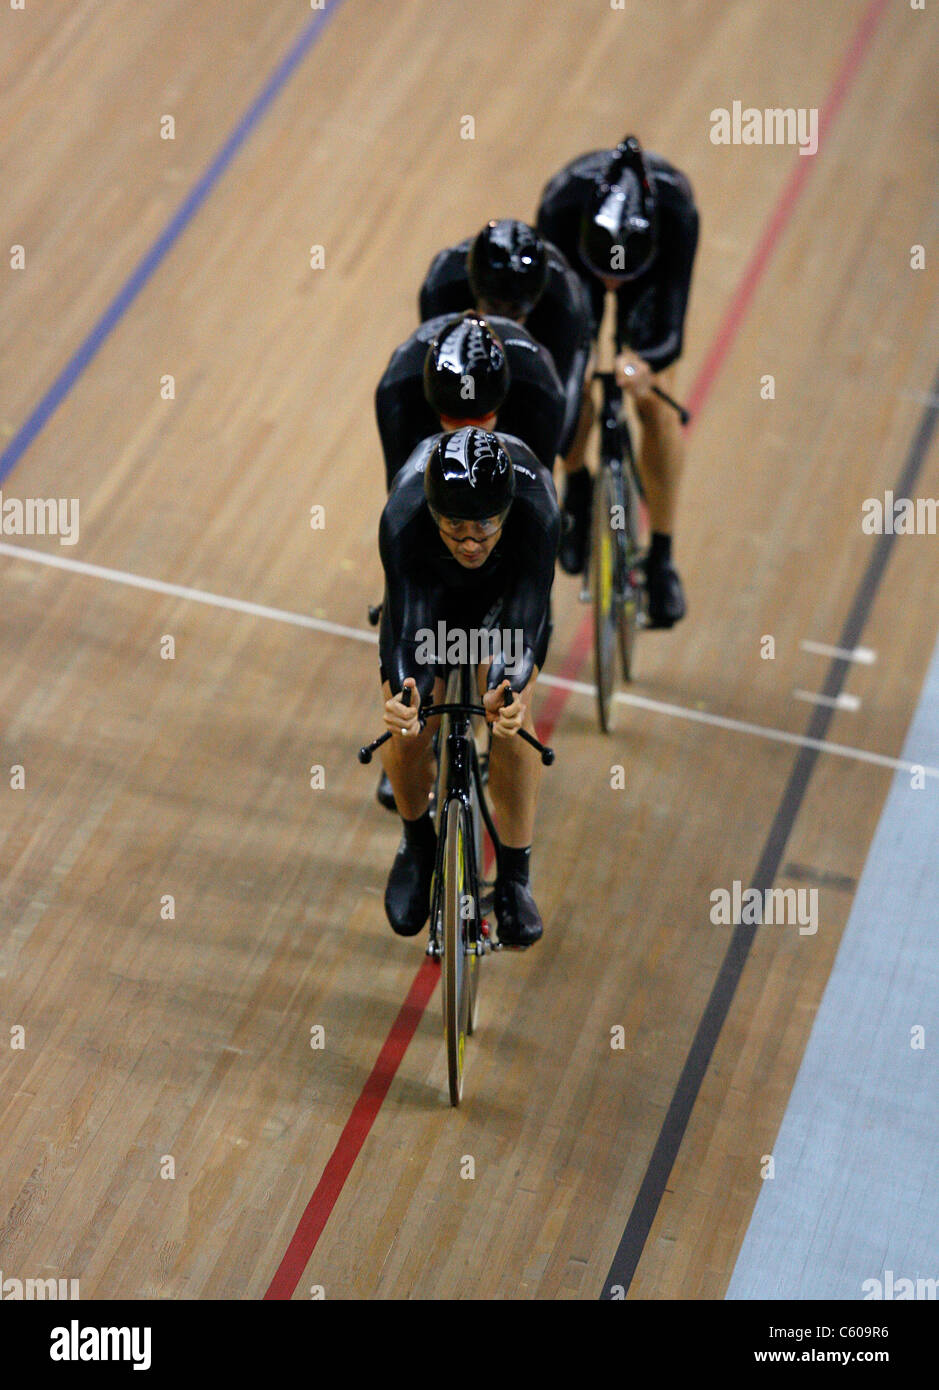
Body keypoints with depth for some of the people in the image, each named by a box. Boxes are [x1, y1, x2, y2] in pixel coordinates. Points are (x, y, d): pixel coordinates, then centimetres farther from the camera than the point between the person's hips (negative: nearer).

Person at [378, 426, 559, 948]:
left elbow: (527, 621, -42)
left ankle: (514, 879, -4)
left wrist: (511, 692, -62)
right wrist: (403, 698, -61)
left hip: (510, 578, 0)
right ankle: (417, 843, 18)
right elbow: (406, 629, -41)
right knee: (405, 731, -12)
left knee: (509, 715, -20)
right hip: (428, 579, 1)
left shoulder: (536, 509, -42)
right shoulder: (402, 518, -41)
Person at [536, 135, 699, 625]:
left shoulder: (677, 209, -43)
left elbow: (668, 330, -40)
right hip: (575, 252, 1)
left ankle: (661, 557, 2)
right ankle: (577, 488, 20)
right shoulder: (561, 204, -42)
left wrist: (643, 362, -61)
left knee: (654, 402, -12)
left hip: (652, 255, 0)